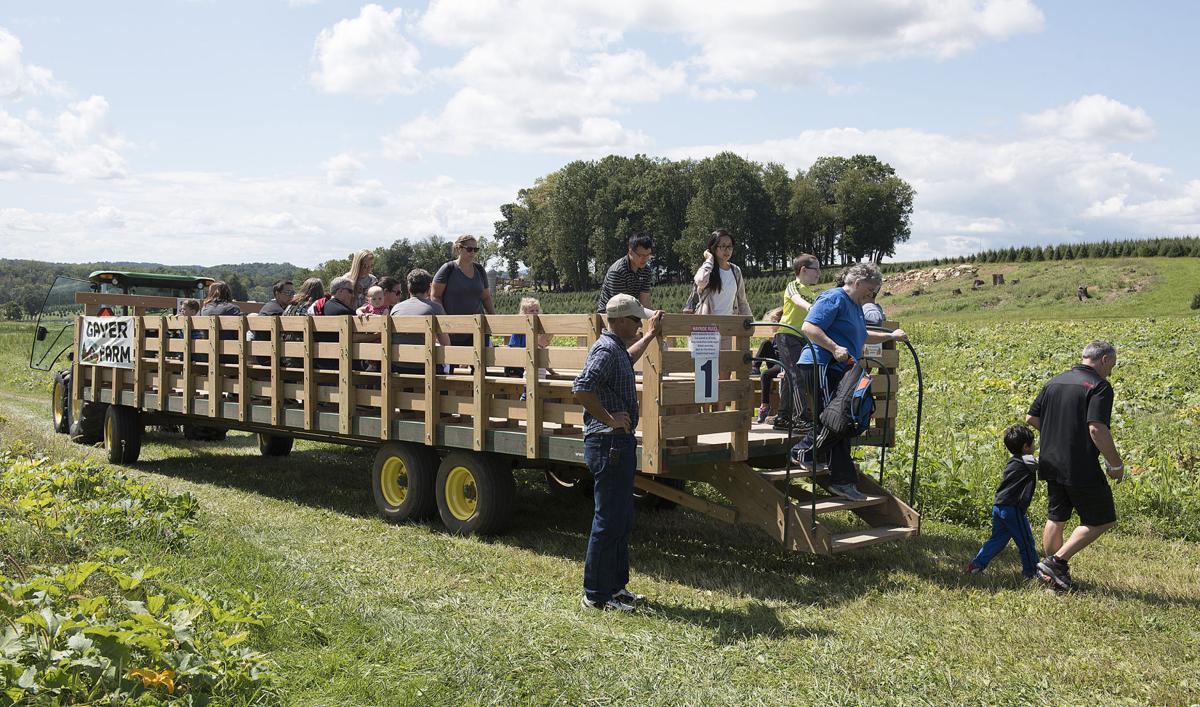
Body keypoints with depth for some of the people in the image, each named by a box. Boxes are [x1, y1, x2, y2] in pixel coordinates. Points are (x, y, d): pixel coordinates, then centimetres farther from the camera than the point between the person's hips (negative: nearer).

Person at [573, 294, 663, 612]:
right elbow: (581, 388, -31)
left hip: (619, 445, 11)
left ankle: (616, 585, 27)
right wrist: (610, 419, -23)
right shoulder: (606, 350, -17)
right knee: (609, 522, -4)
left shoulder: (616, 348, 15)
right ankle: (596, 595, 4)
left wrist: (650, 335, 46)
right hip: (609, 444, -11)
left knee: (622, 520, 17)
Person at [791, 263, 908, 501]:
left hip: (840, 371, 10)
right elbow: (809, 328, -21)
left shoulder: (856, 306, 22)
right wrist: (835, 348, -28)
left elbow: (861, 337, 38)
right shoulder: (834, 299, -11)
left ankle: (842, 482, 12)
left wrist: (891, 336, 31)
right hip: (821, 367, -10)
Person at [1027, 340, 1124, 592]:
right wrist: (1116, 465, -13)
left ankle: (1052, 574, 20)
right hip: (1082, 470, -7)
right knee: (1101, 520, 6)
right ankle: (1056, 562, -2)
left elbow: (1031, 418, 12)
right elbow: (1097, 429, -23)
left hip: (1052, 465, 7)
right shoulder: (1099, 387, -13)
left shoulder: (1054, 382, 11)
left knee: (1055, 519, 16)